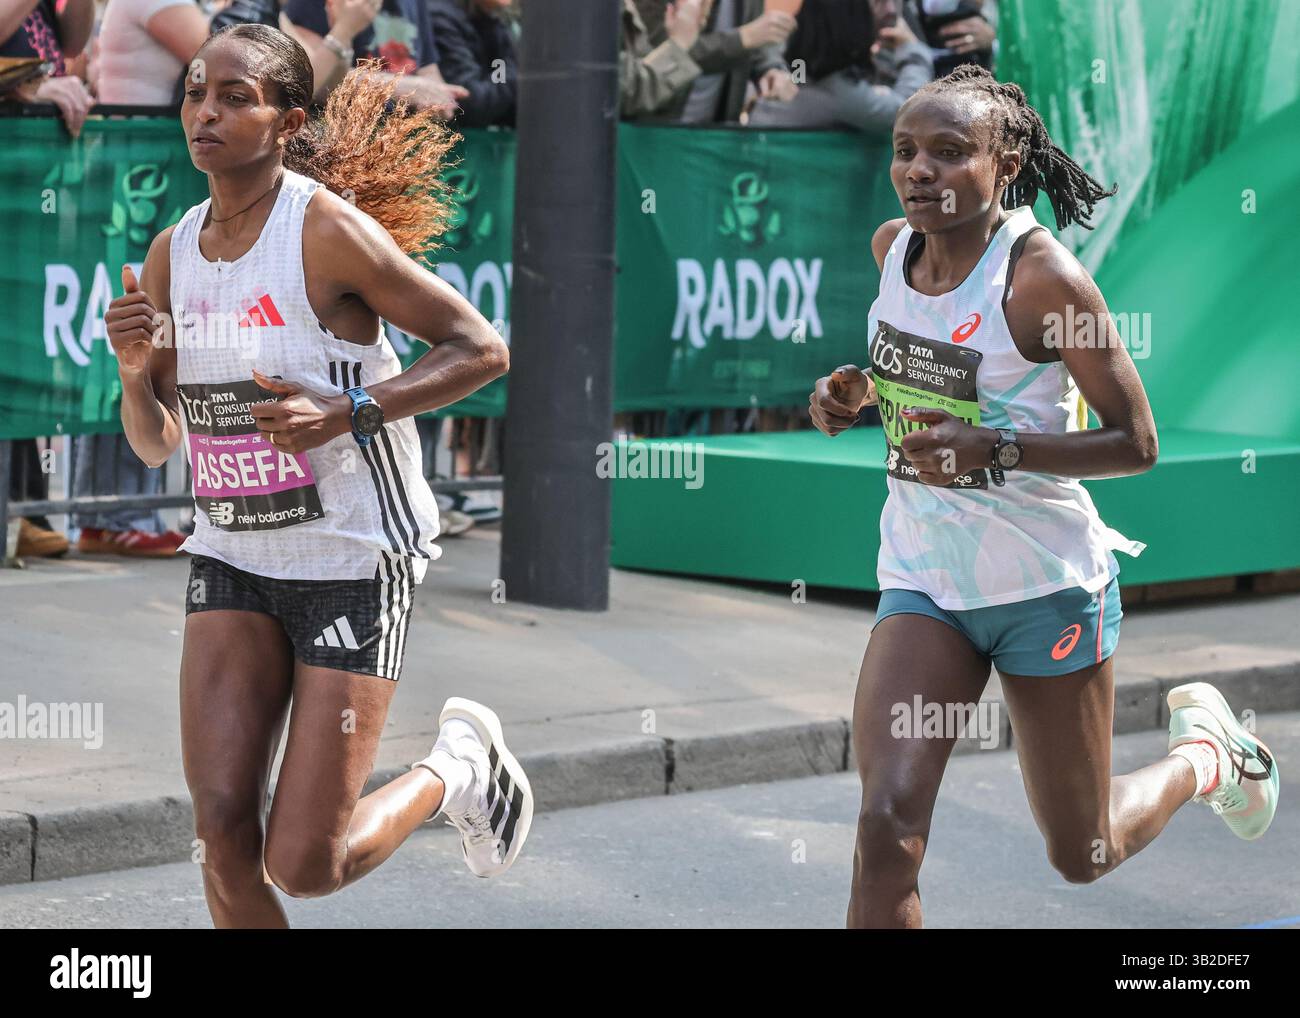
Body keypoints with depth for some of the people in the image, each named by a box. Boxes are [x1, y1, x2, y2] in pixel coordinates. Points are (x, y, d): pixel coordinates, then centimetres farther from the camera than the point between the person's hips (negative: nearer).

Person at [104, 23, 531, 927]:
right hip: (234, 558, 5)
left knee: (304, 867, -5)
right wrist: (133, 369, -11)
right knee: (223, 833, -8)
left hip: (355, 560, -5)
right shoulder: (172, 255, 4)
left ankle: (459, 768, 24)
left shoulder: (330, 229, -15)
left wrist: (346, 413, -23)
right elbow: (156, 445, 11)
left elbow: (482, 349, -13)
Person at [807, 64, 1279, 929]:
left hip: (1046, 586, -4)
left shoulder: (1042, 275, -19)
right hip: (924, 580, 4)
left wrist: (995, 453, -28)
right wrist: (857, 388, 0)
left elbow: (1136, 442, -16)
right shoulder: (894, 246, -1)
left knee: (1082, 856, 13)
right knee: (887, 827, -16)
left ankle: (1208, 752, 44)